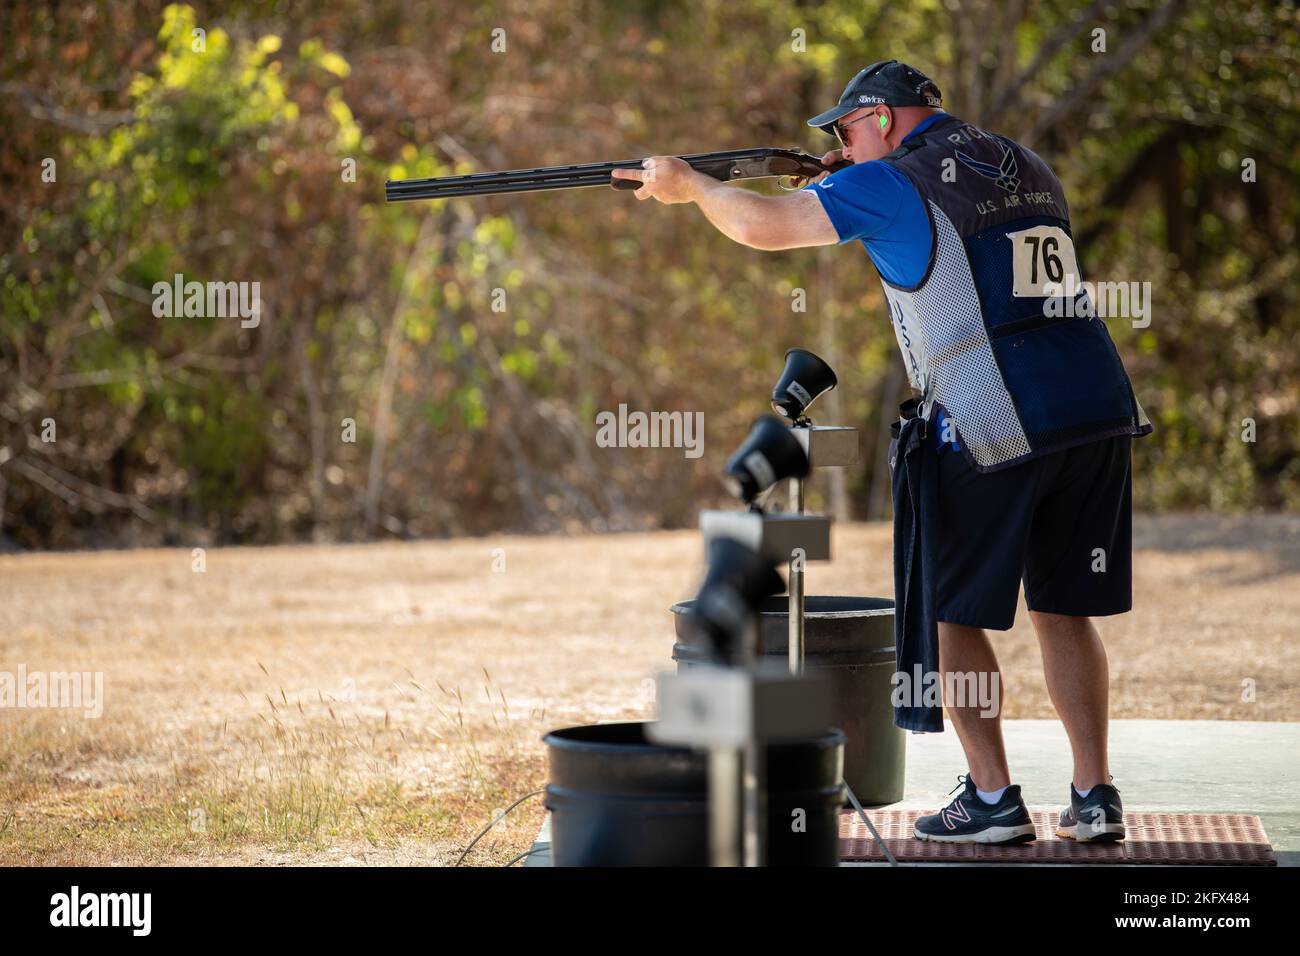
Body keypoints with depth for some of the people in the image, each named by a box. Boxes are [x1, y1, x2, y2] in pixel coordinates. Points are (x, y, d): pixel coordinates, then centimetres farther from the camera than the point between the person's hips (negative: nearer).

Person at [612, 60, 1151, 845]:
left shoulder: (892, 185, -2)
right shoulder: (1027, 169, 19)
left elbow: (761, 227, -2)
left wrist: (688, 184, 16)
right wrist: (836, 187, 29)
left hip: (995, 427, -7)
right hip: (1098, 410, 7)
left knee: (954, 611, 7)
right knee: (1063, 611, 13)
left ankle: (993, 800, 6)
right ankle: (1096, 798, 9)